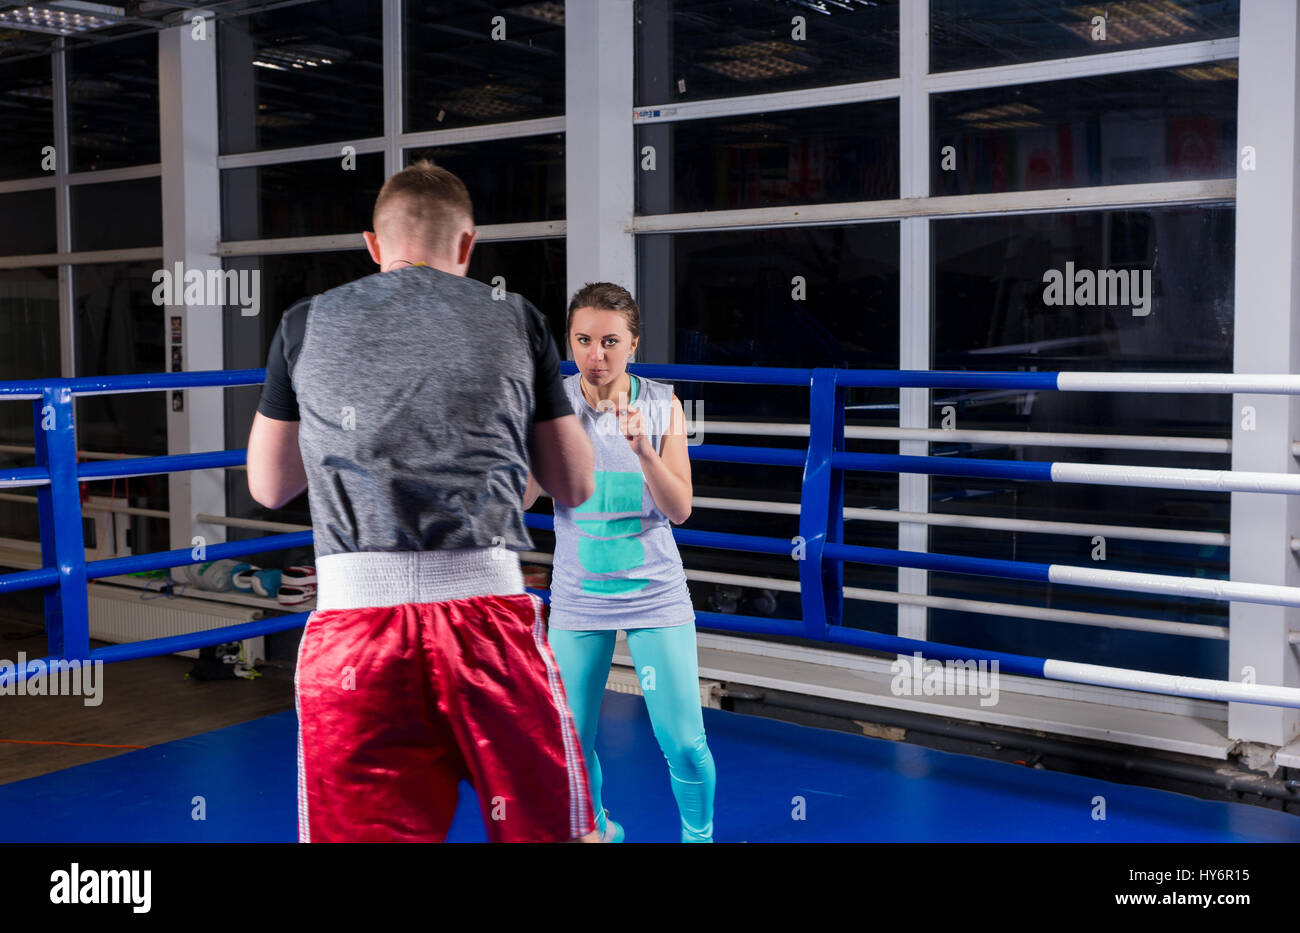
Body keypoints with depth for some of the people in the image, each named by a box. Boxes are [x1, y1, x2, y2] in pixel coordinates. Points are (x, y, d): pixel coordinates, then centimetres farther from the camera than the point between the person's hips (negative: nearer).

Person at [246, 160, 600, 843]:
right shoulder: (517, 322, 10)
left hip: (355, 612, 1)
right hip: (488, 607, 0)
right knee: (555, 830, 13)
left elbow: (267, 487, 22)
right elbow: (575, 486, 15)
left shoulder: (306, 324, 12)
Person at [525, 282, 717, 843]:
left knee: (685, 745, -2)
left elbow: (679, 510, -9)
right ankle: (596, 829, 35)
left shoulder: (662, 405, -5)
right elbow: (519, 499, -11)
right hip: (578, 597, 1)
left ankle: (699, 834, 26)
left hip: (655, 593, 0)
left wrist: (642, 449, -25)